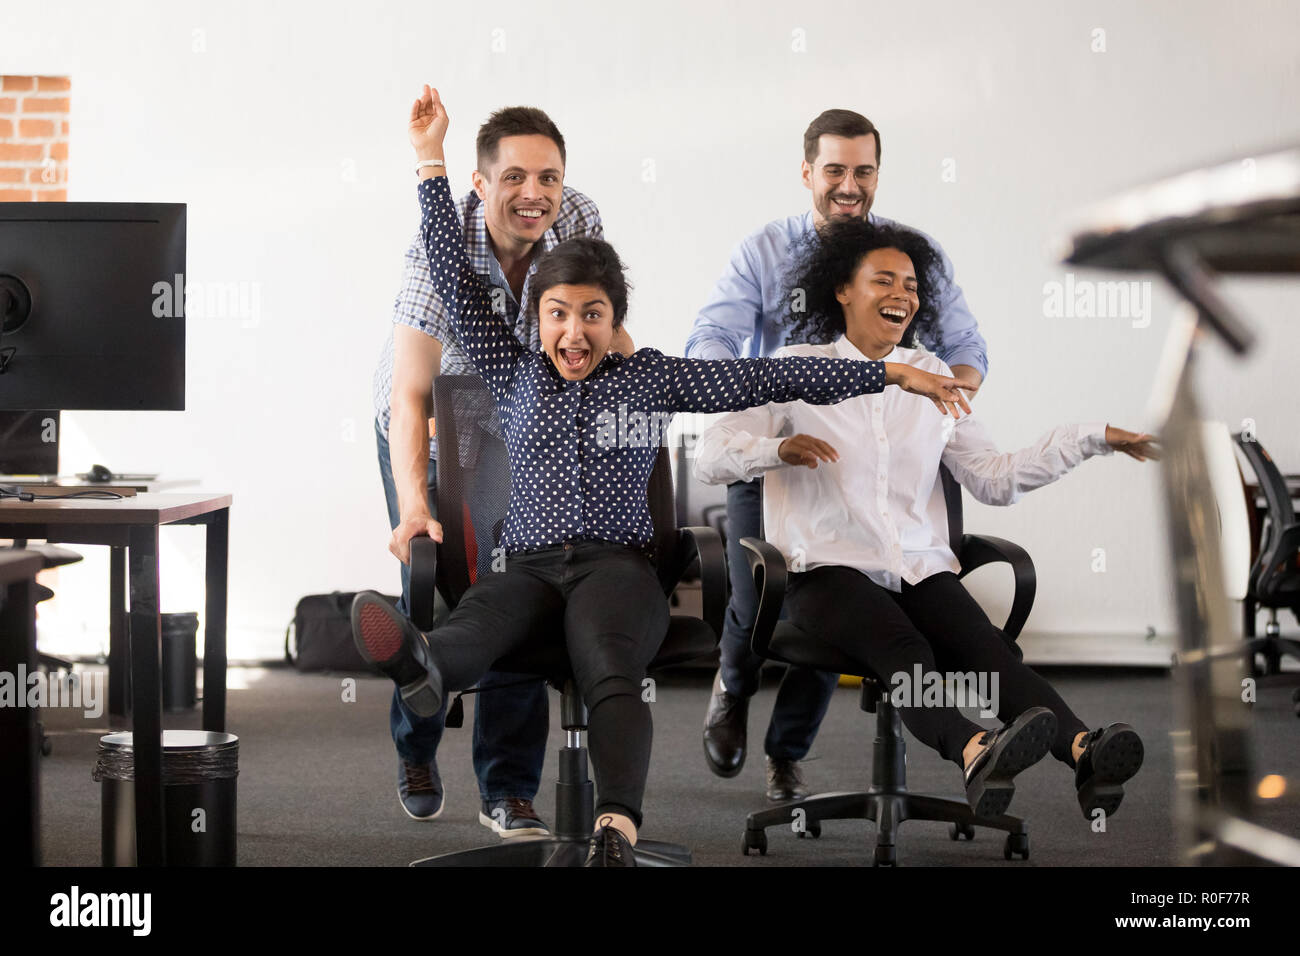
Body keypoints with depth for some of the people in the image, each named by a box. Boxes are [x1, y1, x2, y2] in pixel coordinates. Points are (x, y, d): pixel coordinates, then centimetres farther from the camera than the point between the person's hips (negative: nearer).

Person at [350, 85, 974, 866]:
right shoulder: (516, 375, 19)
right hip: (528, 563, 1)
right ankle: (422, 665, -72)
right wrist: (432, 160, 14)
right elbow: (455, 277, 16)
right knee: (479, 619, -37)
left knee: (612, 674, -35)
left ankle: (616, 832, -59)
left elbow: (764, 378, 12)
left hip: (616, 562, -1)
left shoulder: (651, 377, 16)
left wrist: (893, 374, 8)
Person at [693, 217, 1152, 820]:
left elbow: (994, 480, 17)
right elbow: (710, 458, 0)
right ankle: (976, 753, -64)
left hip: (921, 567, 3)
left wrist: (1090, 438, 11)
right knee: (903, 649, -36)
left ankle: (1084, 751, -55)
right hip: (829, 568, -3)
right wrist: (777, 448, -21)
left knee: (988, 650, -29)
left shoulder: (933, 377, 21)